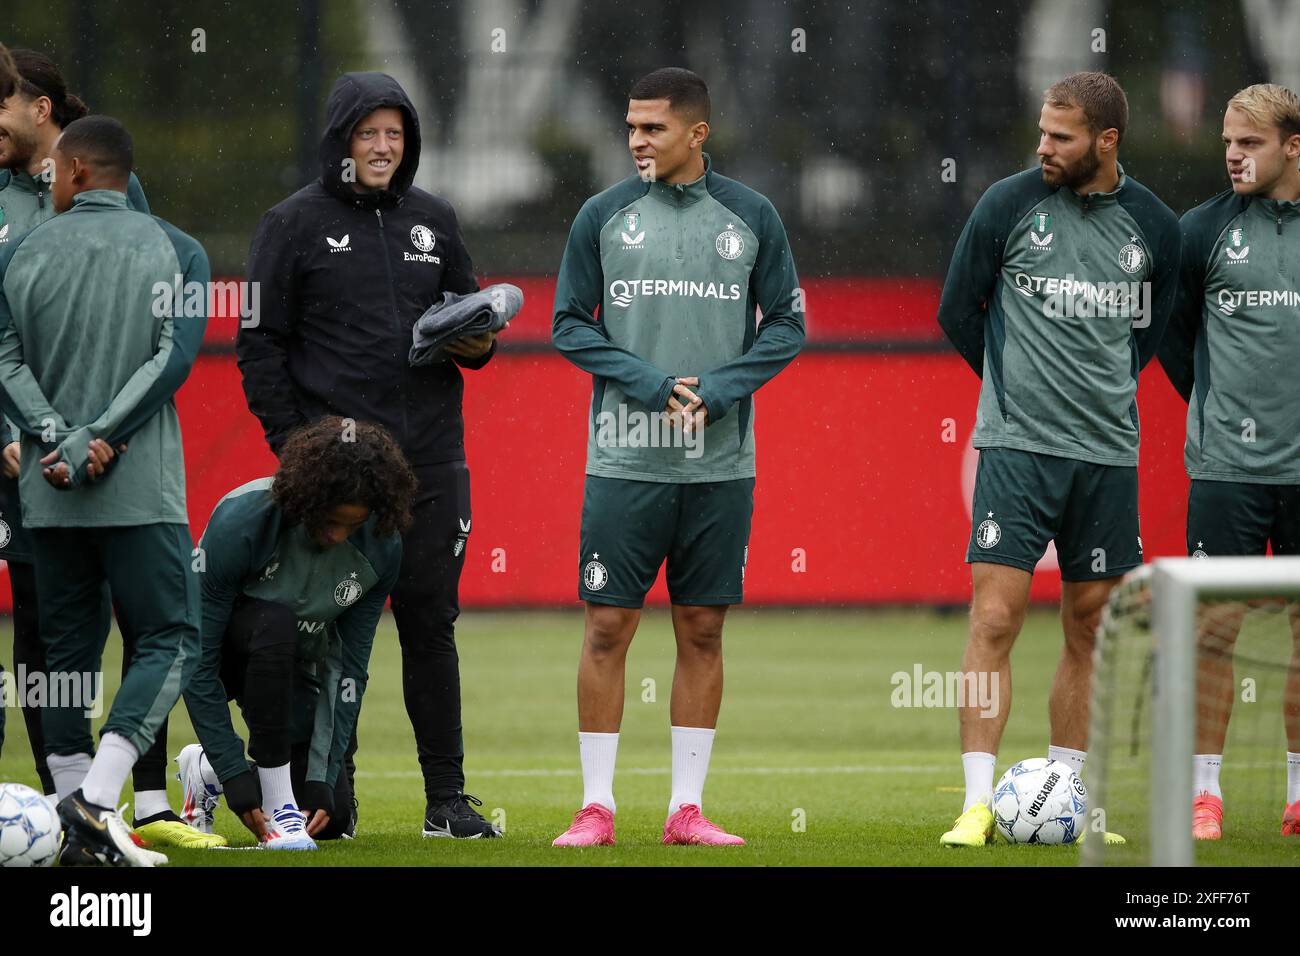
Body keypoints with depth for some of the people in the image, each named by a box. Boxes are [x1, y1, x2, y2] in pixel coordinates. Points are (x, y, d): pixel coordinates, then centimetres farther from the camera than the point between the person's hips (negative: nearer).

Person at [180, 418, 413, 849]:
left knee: (332, 820, -7)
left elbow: (348, 668, -16)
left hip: (296, 663, 4)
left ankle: (206, 768, 19)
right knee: (276, 622, -39)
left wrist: (322, 777, -22)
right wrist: (235, 773, -32)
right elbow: (198, 659, -29)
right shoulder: (242, 521, -33)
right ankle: (277, 805, -29)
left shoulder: (380, 547, -21)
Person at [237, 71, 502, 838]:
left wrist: (476, 344, -2)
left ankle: (447, 798, 7)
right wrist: (291, 441, -7)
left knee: (431, 624, 4)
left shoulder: (433, 221, 13)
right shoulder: (296, 225, 2)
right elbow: (261, 343, 1)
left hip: (431, 460, 3)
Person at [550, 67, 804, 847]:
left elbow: (787, 323, 7)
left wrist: (721, 389, -9)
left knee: (703, 630, 4)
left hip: (722, 464, 1)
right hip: (623, 461, -1)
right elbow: (570, 323, 4)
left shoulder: (751, 217, 5)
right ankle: (597, 805, 2)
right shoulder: (604, 216, 3)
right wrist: (647, 383, -10)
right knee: (608, 626, -4)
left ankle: (687, 807, 10)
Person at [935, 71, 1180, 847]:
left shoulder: (1152, 224, 3)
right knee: (995, 619, -10)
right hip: (1017, 443, -3)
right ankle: (979, 804, -10)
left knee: (1090, 629, 7)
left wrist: (1106, 391, 10)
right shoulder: (1010, 204, -3)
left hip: (1108, 453, 3)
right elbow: (958, 310, 7)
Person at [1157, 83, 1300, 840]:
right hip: (1228, 465, -1)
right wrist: (1215, 404, 10)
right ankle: (1205, 794, 1)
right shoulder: (1205, 229, 2)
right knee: (1215, 626, -4)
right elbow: (1169, 329, 13)